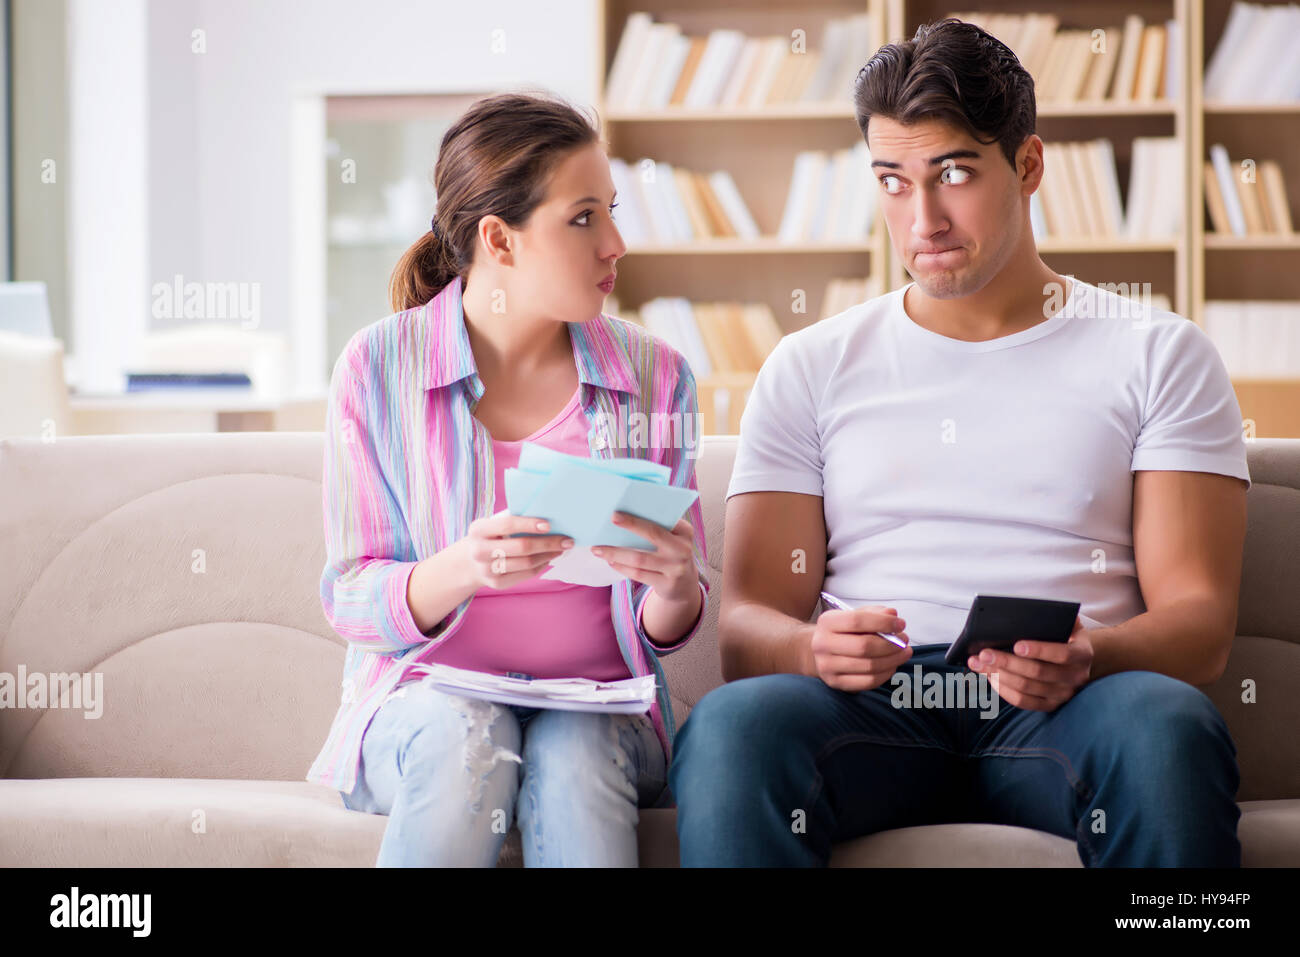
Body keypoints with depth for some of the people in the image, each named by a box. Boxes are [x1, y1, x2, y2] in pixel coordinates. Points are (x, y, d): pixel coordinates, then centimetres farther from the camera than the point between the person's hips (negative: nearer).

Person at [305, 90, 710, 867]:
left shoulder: (655, 374, 4)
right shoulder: (380, 367, -2)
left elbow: (667, 629, 6)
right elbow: (351, 600, -4)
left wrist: (674, 586, -19)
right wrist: (462, 569, -25)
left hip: (598, 702, 1)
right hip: (424, 693, -1)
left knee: (573, 753, -33)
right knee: (463, 737, -34)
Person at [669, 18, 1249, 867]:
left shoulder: (1160, 356, 15)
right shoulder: (811, 369, 19)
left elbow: (1199, 620, 5)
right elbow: (748, 621, 10)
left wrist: (1088, 661, -19)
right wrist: (816, 650, -16)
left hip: (1061, 716, 0)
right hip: (871, 709, 1)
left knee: (1168, 727, -37)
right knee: (729, 725, -35)